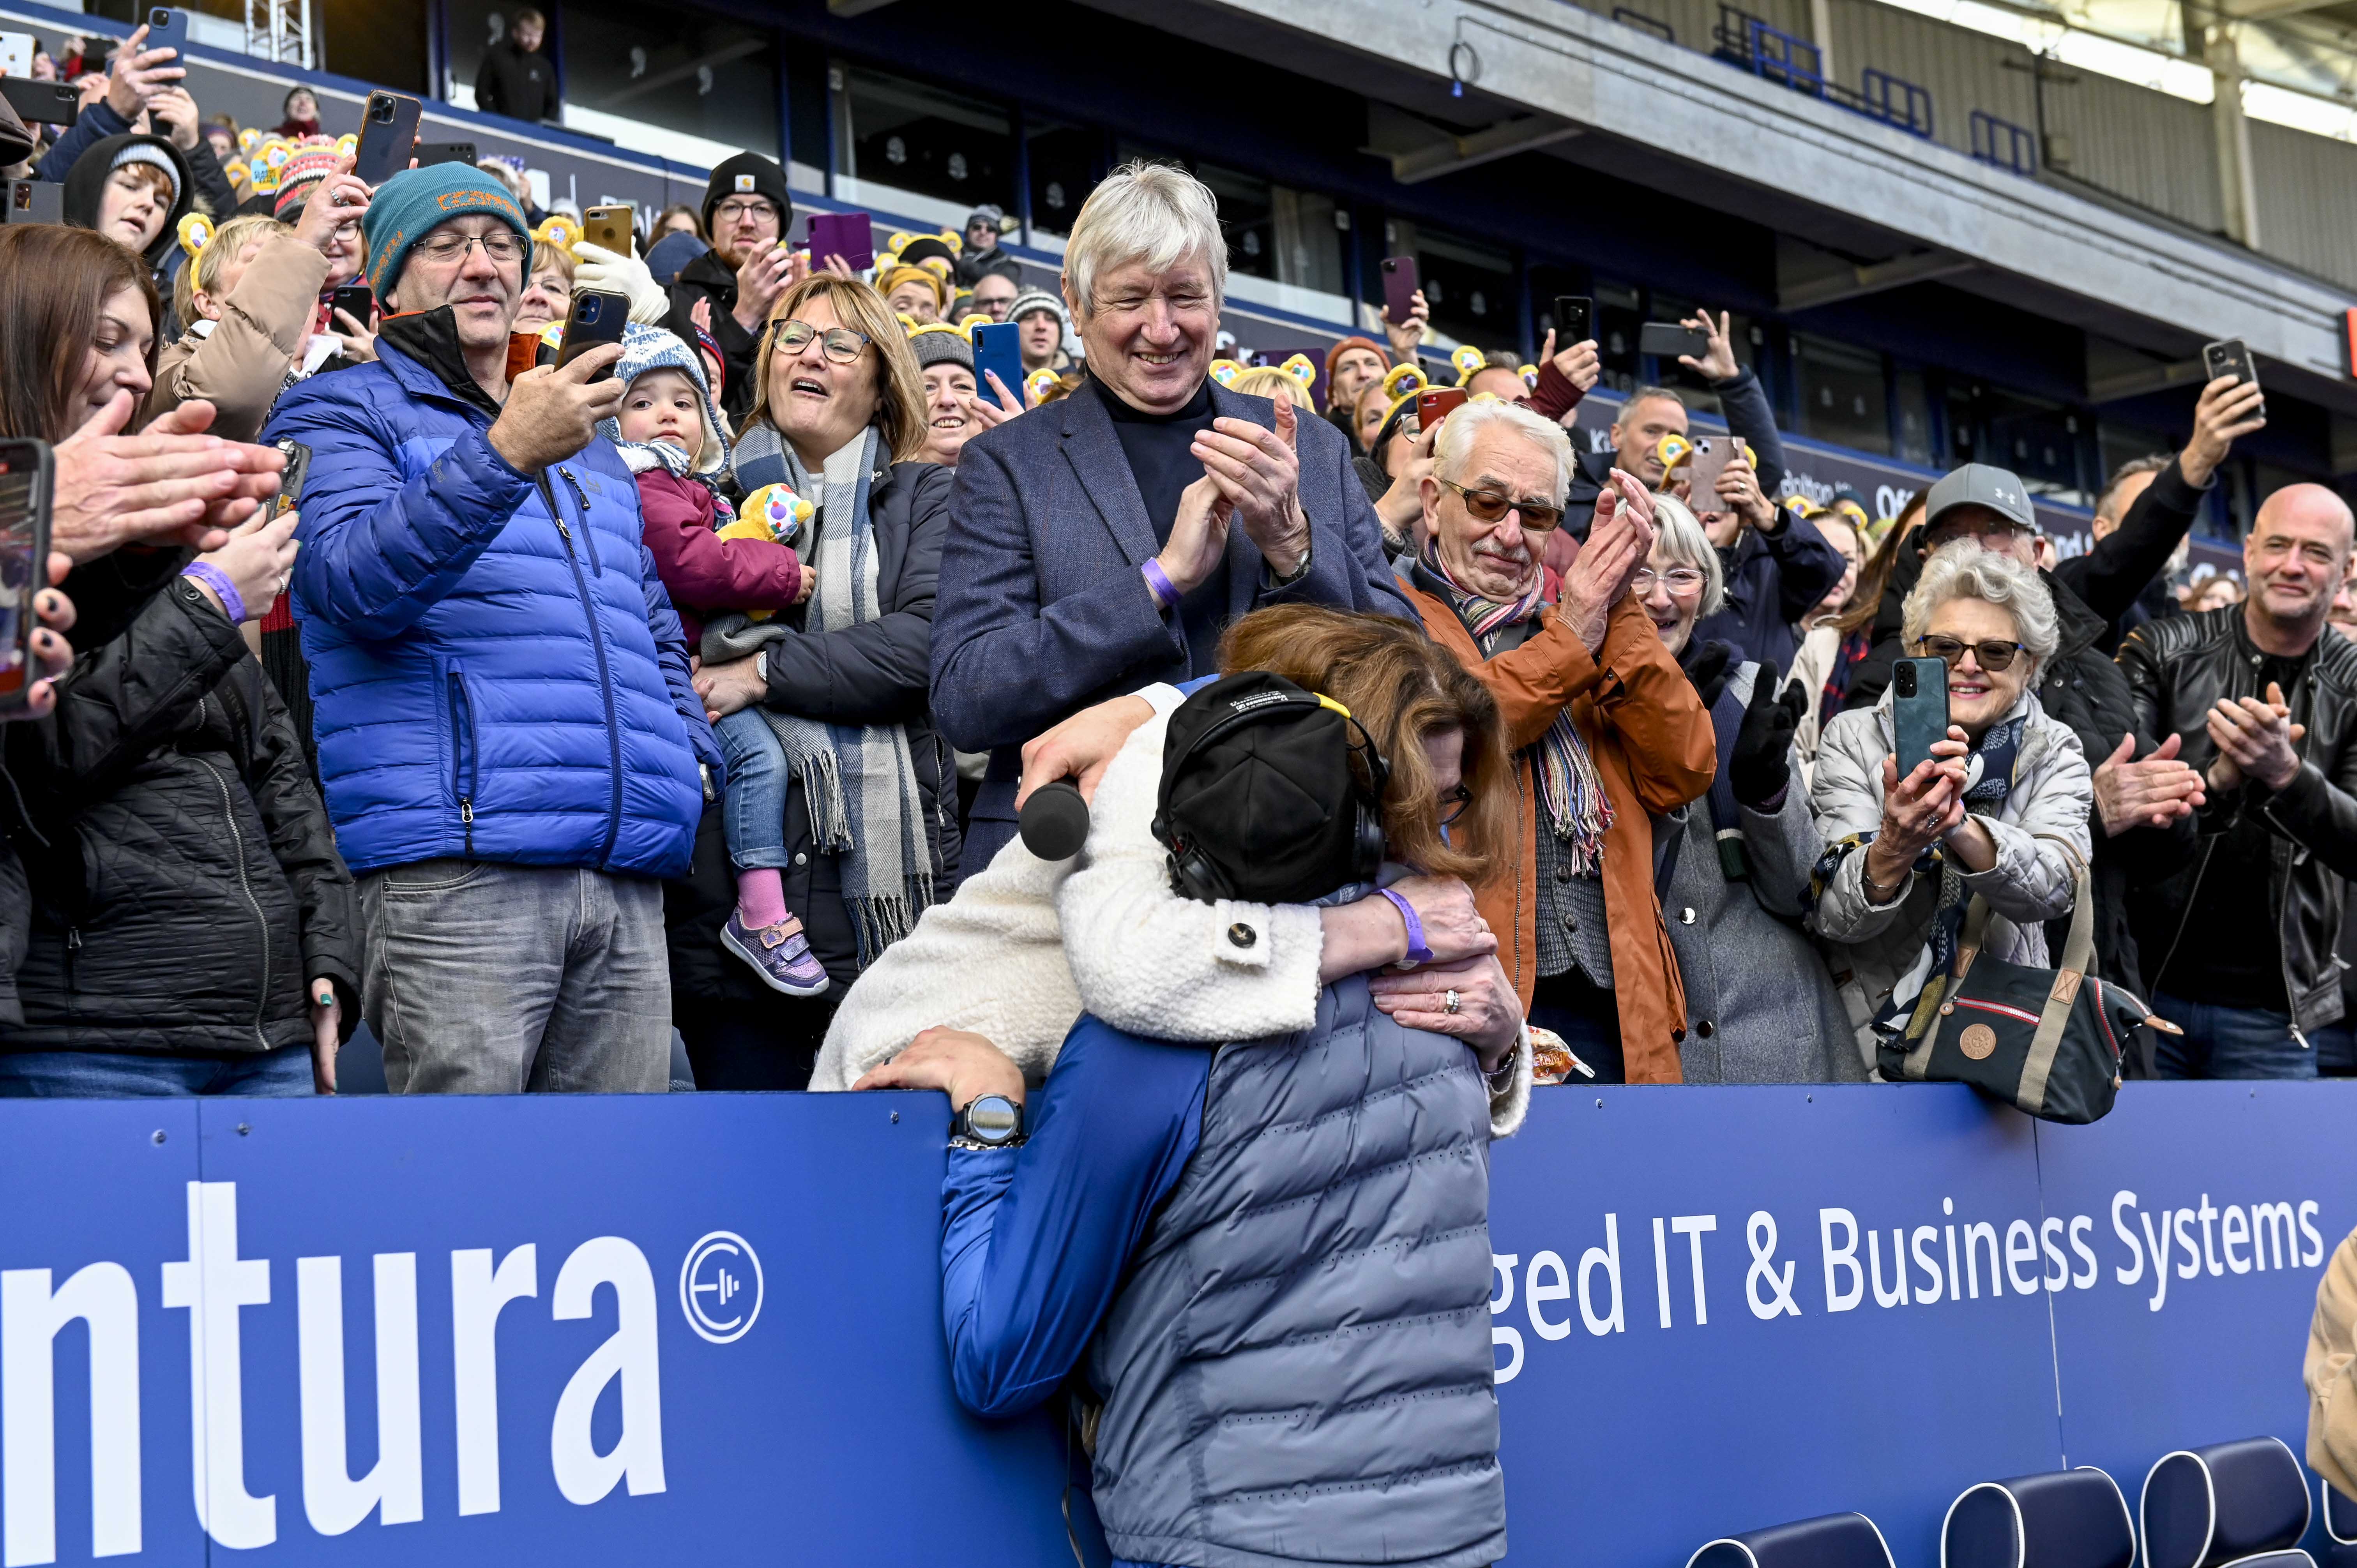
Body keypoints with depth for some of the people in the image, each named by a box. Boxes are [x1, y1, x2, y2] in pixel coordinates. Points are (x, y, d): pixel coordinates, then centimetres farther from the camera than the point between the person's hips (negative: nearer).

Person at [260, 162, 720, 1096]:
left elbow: (658, 634, 35)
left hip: (629, 879, 6)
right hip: (458, 863, -6)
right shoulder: (341, 414, 8)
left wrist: (691, 759, 17)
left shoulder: (590, 449, 29)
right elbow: (354, 581, -11)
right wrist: (504, 457, -21)